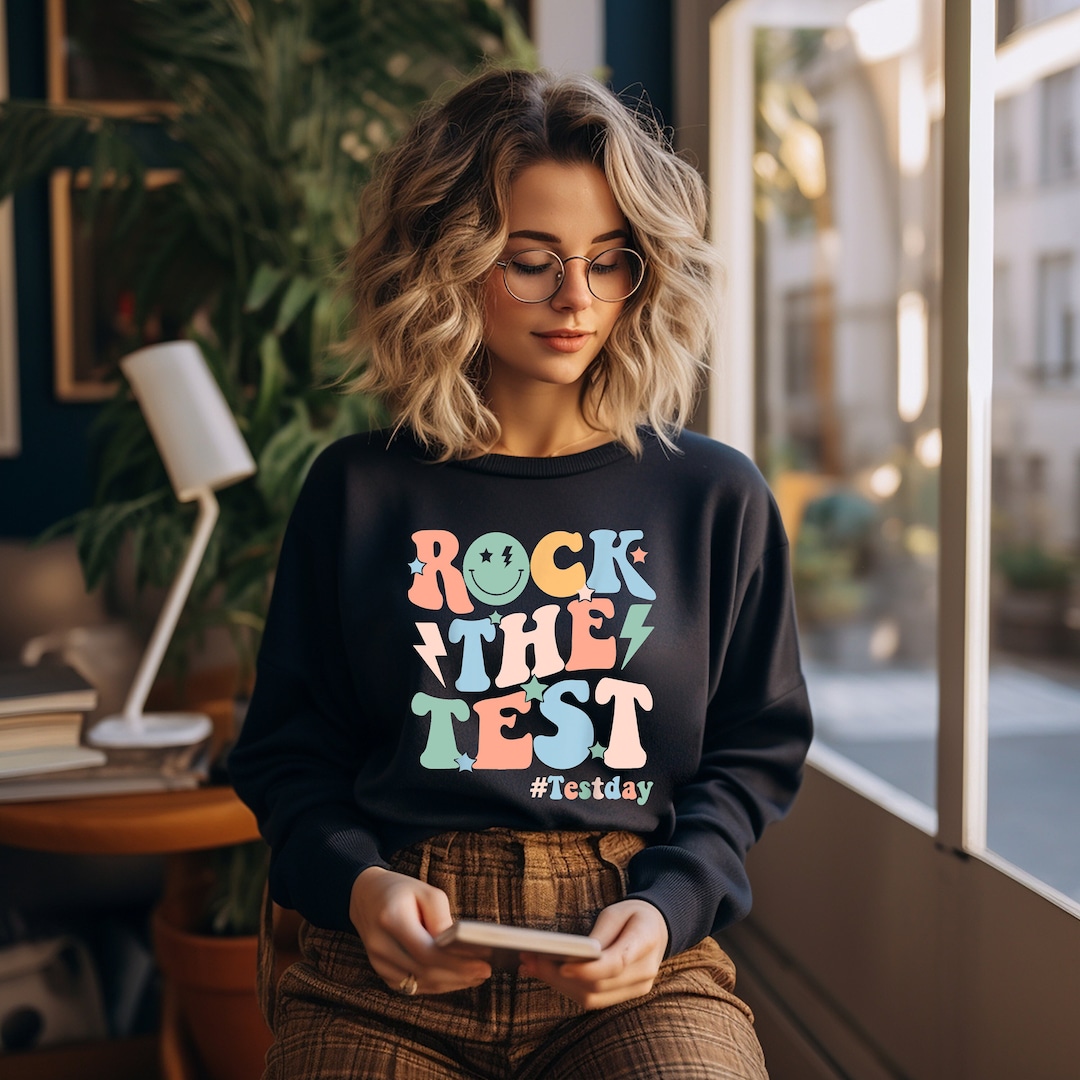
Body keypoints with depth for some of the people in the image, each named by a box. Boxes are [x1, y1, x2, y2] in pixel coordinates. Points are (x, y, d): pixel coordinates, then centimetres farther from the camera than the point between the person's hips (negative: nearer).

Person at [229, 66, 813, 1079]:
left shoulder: (716, 497, 8)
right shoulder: (357, 493, 6)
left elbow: (754, 749, 12)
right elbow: (288, 749, 11)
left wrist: (667, 905, -5)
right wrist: (358, 882, -9)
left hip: (639, 960, 1)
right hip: (385, 966, 0)